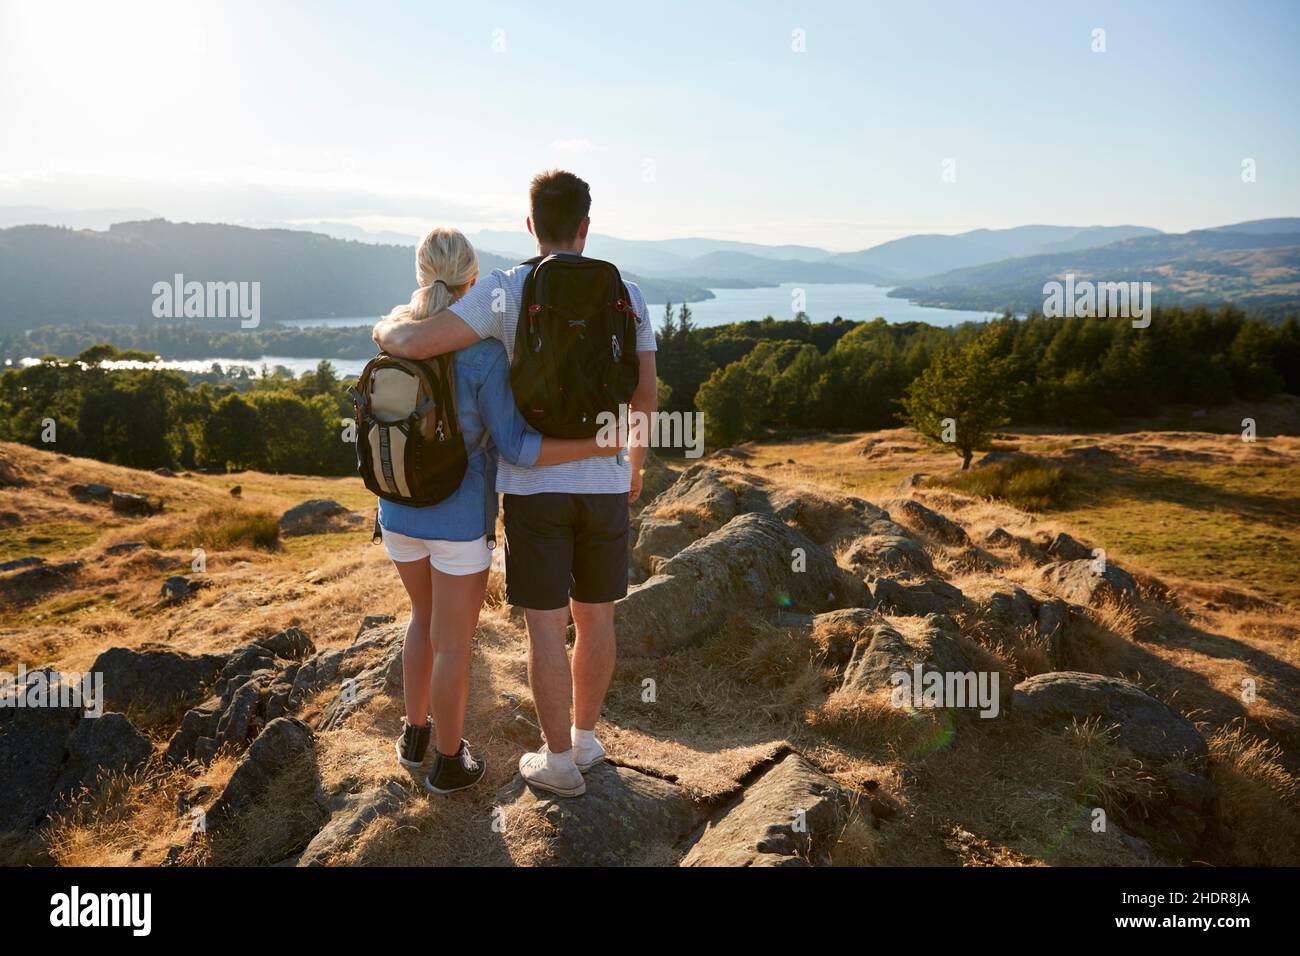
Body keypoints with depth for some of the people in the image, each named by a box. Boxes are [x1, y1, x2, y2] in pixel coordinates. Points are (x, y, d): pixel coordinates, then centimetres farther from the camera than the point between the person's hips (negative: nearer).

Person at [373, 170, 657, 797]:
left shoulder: (505, 292, -10)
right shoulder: (626, 295, 0)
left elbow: (415, 344, -20)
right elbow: (646, 397, 5)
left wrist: (386, 330, 6)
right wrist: (636, 462, 23)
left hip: (534, 486, -3)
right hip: (604, 485, 3)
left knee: (545, 625, 7)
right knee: (594, 616, 17)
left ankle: (559, 762, 18)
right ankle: (584, 738, 33)